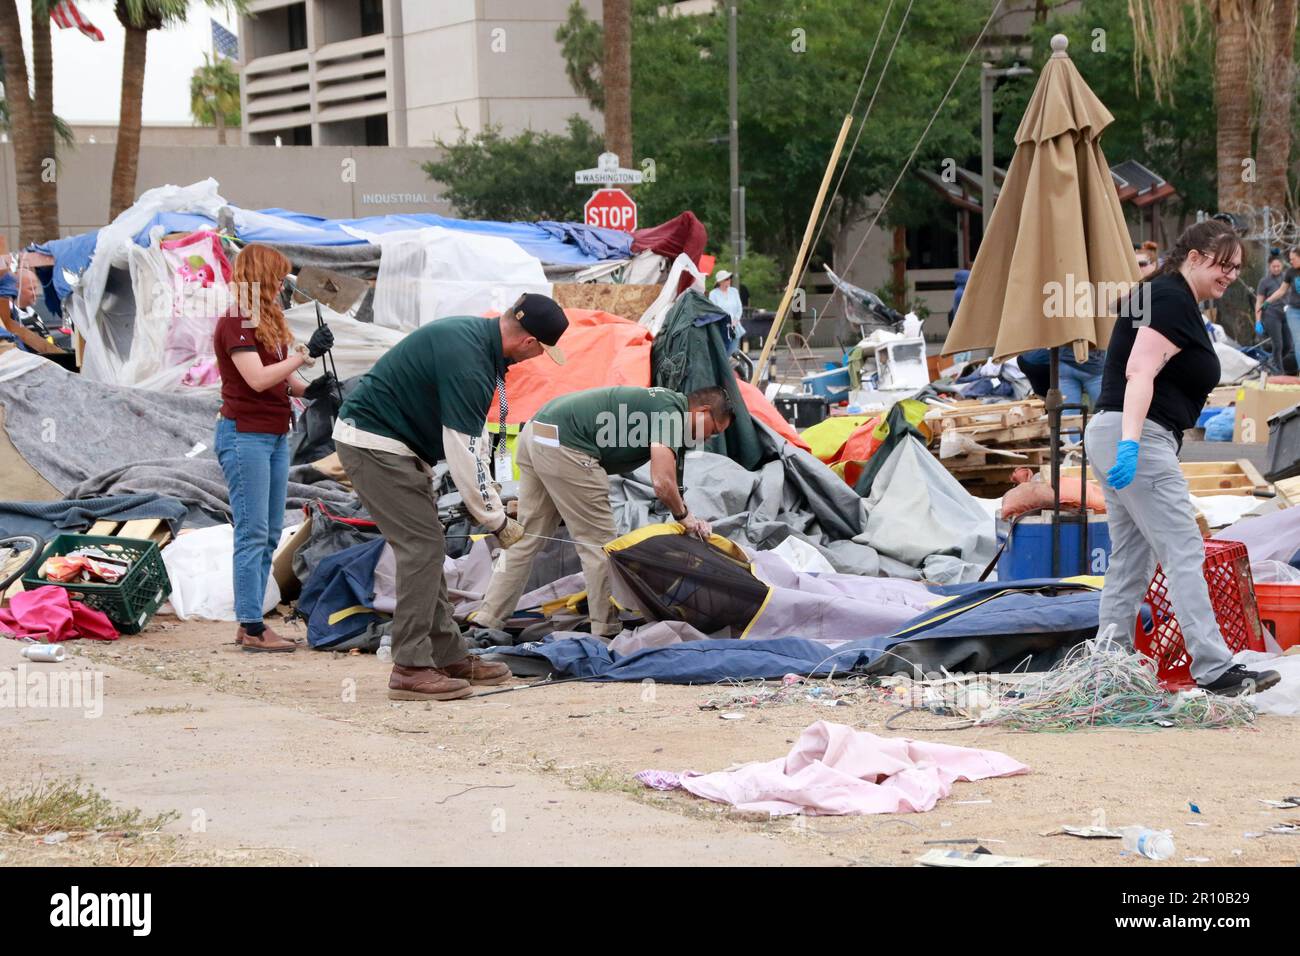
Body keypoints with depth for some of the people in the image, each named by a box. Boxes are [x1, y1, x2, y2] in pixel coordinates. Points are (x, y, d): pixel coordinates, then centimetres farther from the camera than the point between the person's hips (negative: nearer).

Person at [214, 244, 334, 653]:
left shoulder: (266, 321, 17)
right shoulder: (235, 323, -12)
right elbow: (257, 378, -22)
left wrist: (310, 390, 3)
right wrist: (306, 354, -18)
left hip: (275, 436, 10)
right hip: (245, 436, -10)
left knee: (269, 535, 8)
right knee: (253, 534, -10)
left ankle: (250, 623, 11)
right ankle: (251, 629, -9)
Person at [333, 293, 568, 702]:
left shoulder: (477, 335, 5)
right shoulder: (467, 361, -27)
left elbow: (474, 435, 15)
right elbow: (464, 455, -24)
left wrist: (491, 499, 11)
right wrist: (497, 520, -13)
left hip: (394, 443, 10)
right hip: (373, 443, -10)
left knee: (427, 545, 12)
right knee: (421, 545, -11)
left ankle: (448, 656, 18)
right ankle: (411, 668, -10)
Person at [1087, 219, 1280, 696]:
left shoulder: (1163, 296, 20)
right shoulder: (1171, 299, -12)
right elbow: (1140, 371, -23)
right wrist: (1131, 441, -32)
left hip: (1113, 438, 11)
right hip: (1140, 440, -11)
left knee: (1130, 563, 11)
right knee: (1185, 553, -12)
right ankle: (1214, 670, -15)